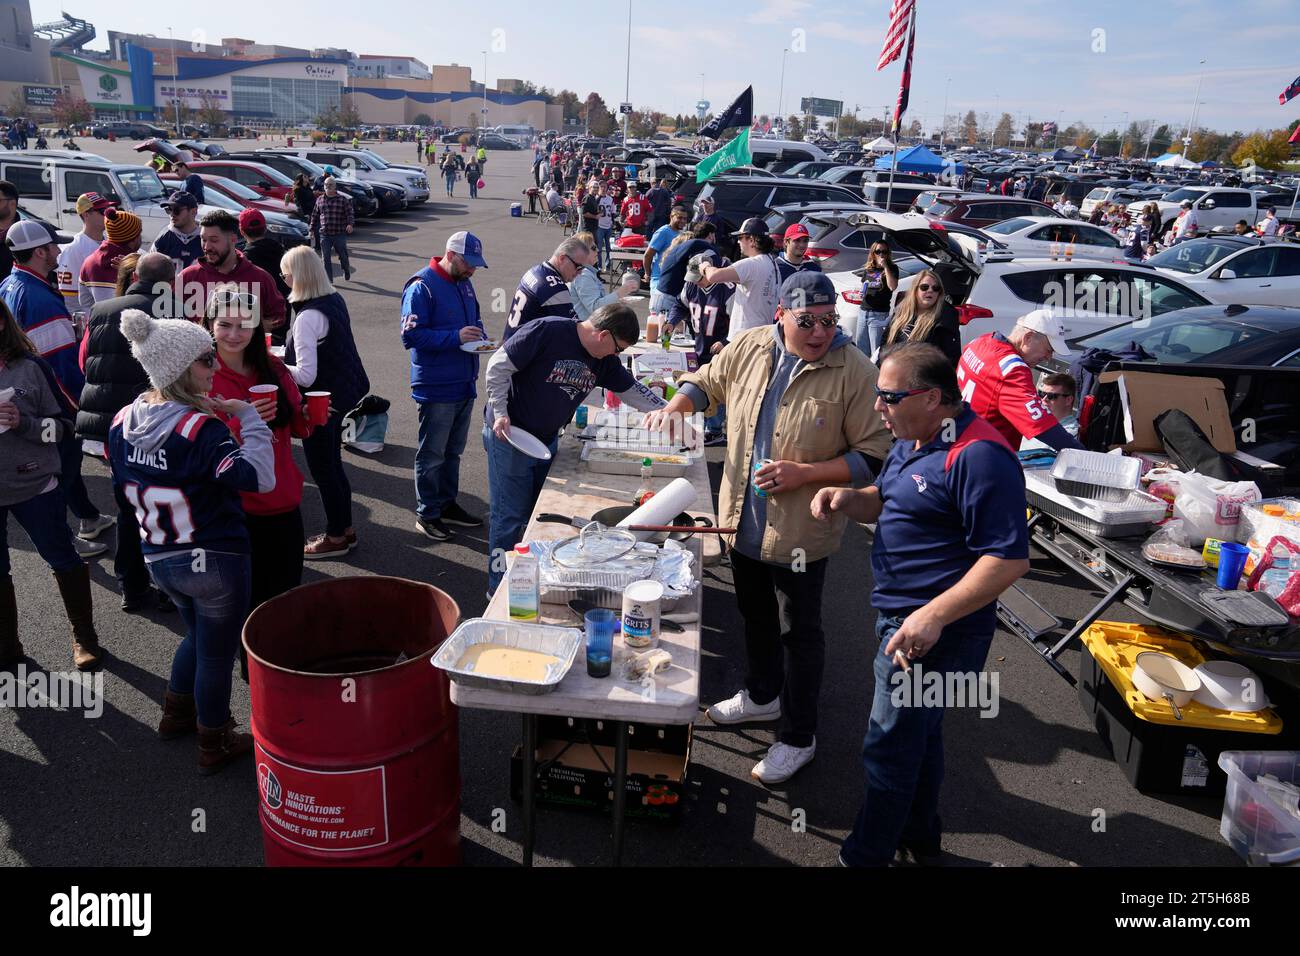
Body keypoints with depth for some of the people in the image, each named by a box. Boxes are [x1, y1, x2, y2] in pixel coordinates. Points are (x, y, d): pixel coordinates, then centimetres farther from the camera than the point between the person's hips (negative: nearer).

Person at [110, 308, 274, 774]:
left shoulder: (123, 422, -3)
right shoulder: (202, 429, -26)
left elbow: (124, 483, 12)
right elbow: (259, 477, -36)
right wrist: (248, 416, -26)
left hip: (158, 559, 7)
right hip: (213, 561, -7)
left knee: (198, 634, 32)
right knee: (217, 653, 13)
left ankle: (176, 713, 47)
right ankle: (215, 745, 29)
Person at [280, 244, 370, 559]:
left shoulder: (308, 317, -24)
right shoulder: (335, 300, 2)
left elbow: (305, 376, -26)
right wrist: (285, 356, 14)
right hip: (342, 393, 9)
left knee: (323, 471, 7)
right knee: (333, 465, 21)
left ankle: (335, 537, 20)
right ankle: (345, 528, 33)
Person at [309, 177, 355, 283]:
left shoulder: (343, 199, 0)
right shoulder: (320, 200, 10)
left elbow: (350, 213, -6)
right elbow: (315, 216, 17)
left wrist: (350, 224, -25)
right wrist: (312, 229, 15)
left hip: (339, 234, -2)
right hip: (324, 235, 3)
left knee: (343, 256, 9)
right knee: (326, 258, 0)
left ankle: (347, 274, 33)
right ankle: (328, 279, 8)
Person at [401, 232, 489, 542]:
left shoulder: (464, 283, 10)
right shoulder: (422, 287, -15)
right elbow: (411, 335, -21)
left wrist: (479, 336, 1)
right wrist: (456, 337, -27)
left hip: (466, 384, 8)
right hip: (437, 388, -8)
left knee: (453, 450, 18)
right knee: (432, 454, 3)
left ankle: (447, 504, 32)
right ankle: (427, 514, 15)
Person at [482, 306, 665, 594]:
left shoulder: (604, 360, 0)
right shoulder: (546, 332, -22)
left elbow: (632, 390, 9)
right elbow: (498, 367, -18)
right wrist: (500, 414, -19)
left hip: (547, 440, 7)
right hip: (508, 436, -7)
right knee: (510, 516, -1)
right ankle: (499, 590, 14)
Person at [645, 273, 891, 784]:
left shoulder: (854, 371, -17)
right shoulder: (748, 347, -4)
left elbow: (874, 455, -15)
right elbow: (707, 382, 15)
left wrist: (805, 473, -24)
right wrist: (675, 406, -4)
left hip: (800, 528, -5)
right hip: (744, 518, 5)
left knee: (799, 631, 9)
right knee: (755, 613, 24)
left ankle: (798, 736, 27)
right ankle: (762, 695, 49)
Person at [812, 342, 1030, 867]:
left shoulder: (979, 456, -23)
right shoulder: (911, 441, 8)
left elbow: (1008, 558, -25)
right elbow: (886, 502, 22)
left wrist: (933, 616, -30)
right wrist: (849, 498, -1)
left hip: (937, 632, -10)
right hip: (901, 617, 10)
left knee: (889, 748, 2)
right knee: (917, 733, 24)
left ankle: (865, 856, 19)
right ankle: (920, 838, 44)